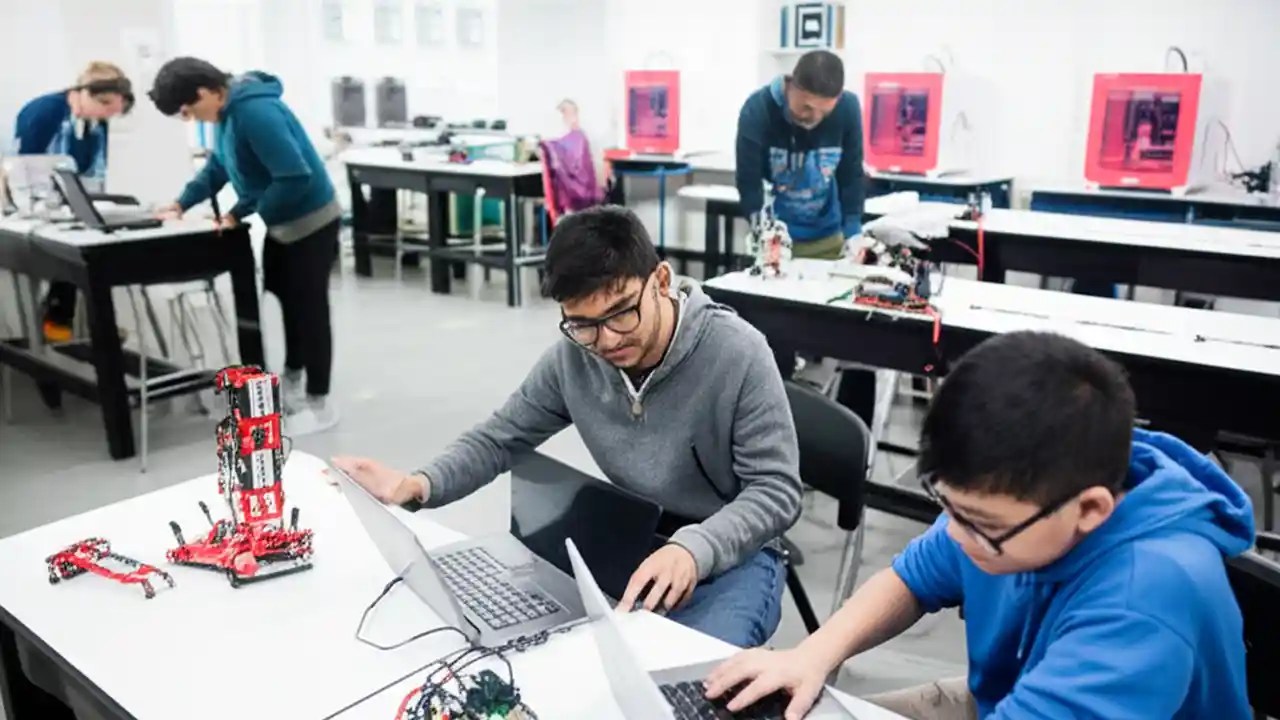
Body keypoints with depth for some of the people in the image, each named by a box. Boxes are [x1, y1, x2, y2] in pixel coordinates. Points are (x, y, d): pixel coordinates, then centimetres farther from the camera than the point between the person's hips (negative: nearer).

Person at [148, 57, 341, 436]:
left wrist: (240, 214, -22)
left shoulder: (255, 112, -28)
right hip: (283, 221, 10)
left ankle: (318, 403, 10)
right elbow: (218, 164, 17)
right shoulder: (229, 110, 3)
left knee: (308, 307, -2)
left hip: (311, 220, -10)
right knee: (284, 299, 20)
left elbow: (295, 177, -31)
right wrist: (182, 202, 6)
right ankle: (292, 376, 40)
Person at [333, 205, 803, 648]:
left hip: (732, 555, -3)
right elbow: (500, 439, 3)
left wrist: (693, 548, -38)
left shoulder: (737, 354, -22)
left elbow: (776, 491, -19)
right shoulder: (573, 356, -9)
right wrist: (418, 486, -17)